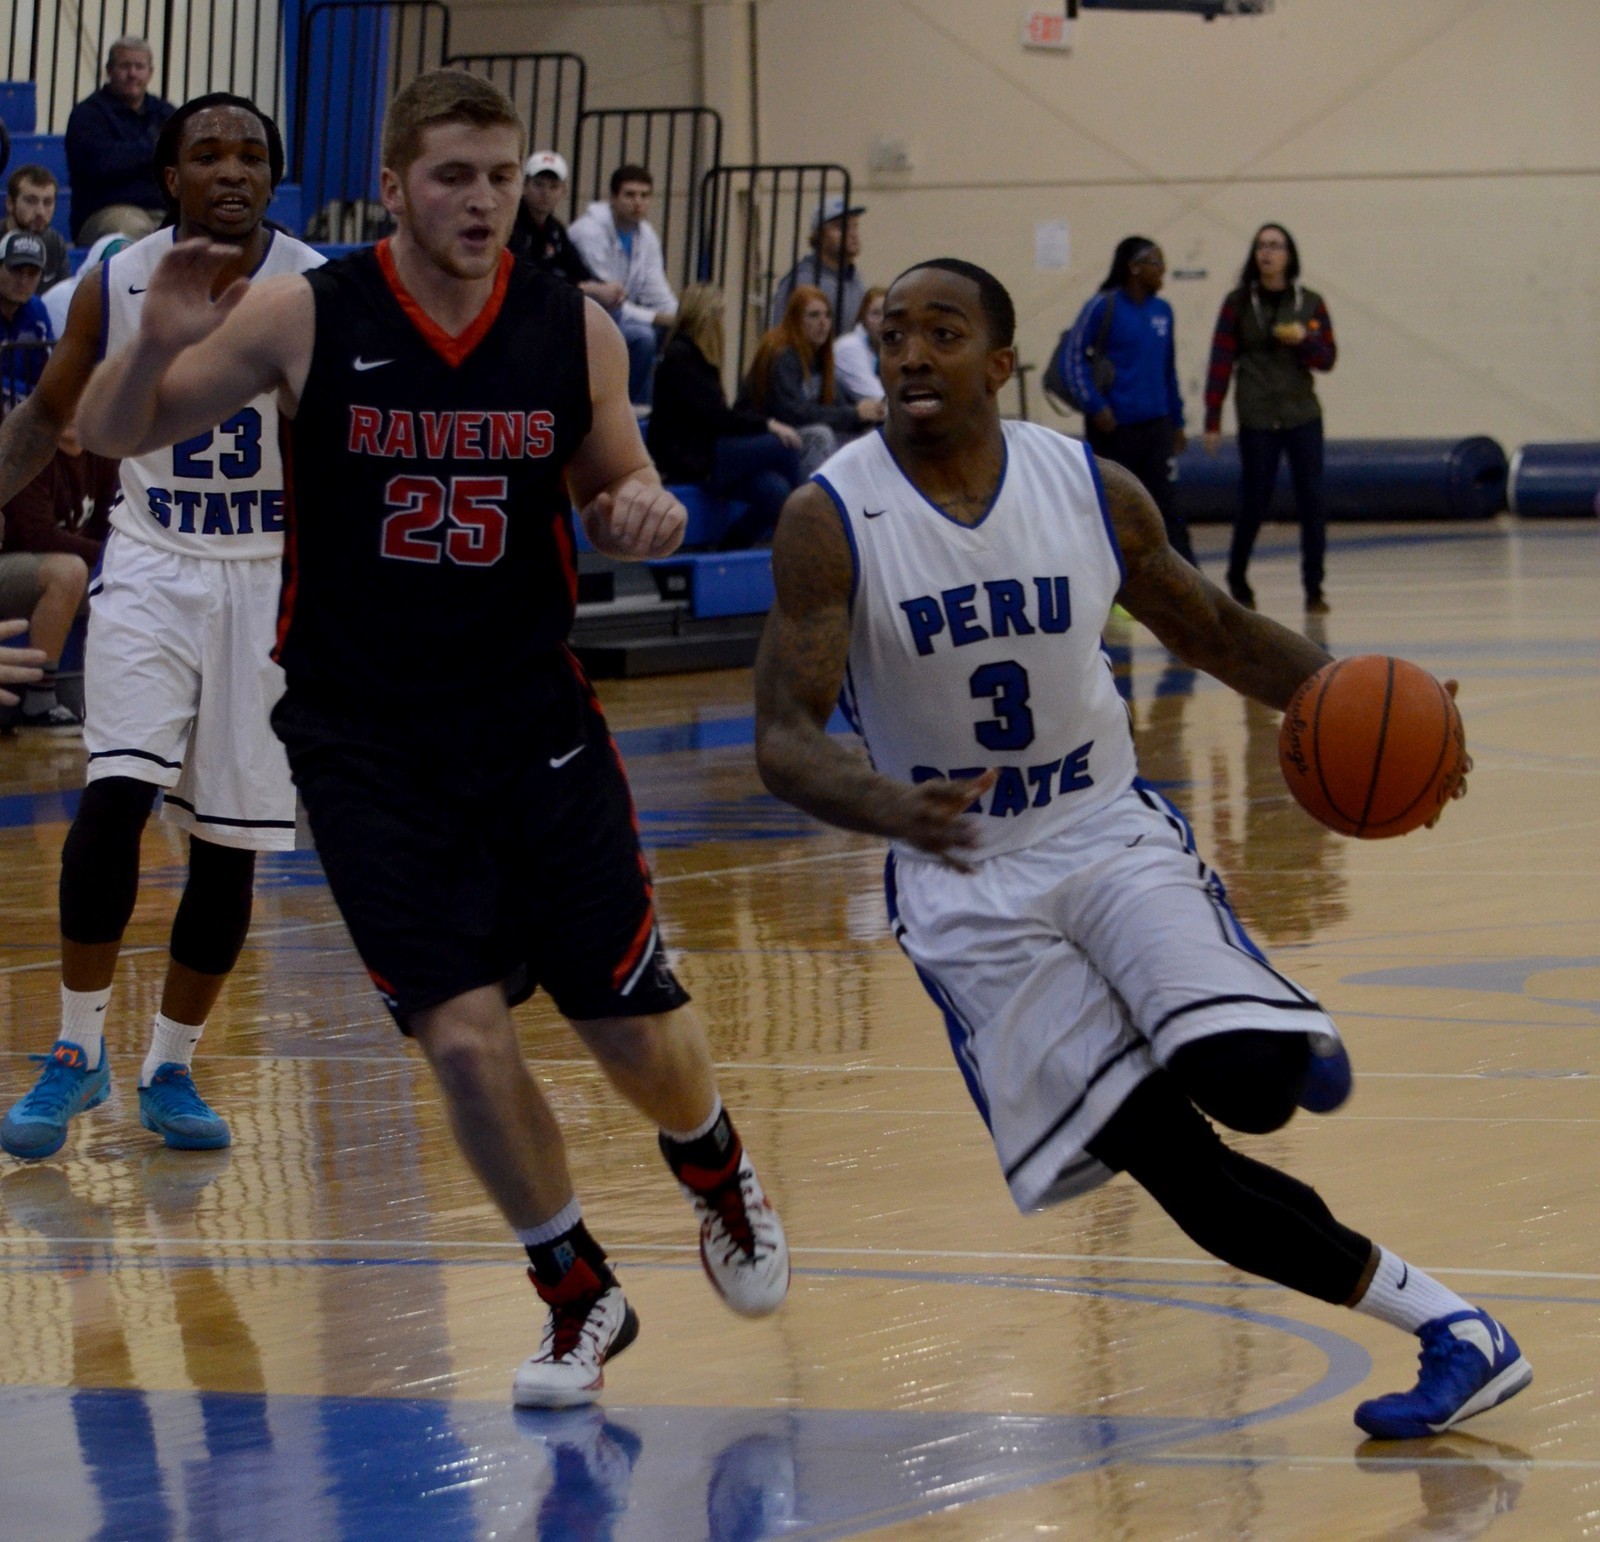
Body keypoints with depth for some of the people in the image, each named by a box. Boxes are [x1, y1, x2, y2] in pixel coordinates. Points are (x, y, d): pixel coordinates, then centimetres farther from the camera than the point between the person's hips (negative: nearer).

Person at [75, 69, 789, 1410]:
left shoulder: (576, 331, -4)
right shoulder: (303, 320, -10)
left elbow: (616, 490, 10)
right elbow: (111, 439, -4)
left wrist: (645, 515, -14)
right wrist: (157, 348, -26)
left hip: (535, 717, 2)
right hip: (364, 735, -2)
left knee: (637, 1031, 3)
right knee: (464, 1035, -9)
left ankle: (714, 1168, 40)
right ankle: (580, 1296, 14)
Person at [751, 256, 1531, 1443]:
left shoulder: (1094, 491, -5)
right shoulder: (830, 521, -13)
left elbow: (1214, 630, 11)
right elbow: (784, 740, -17)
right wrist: (891, 807, -38)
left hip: (1112, 832, 1)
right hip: (966, 882, -1)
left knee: (1249, 1086, -24)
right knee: (1168, 1159, -12)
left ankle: (1286, 1034, 15)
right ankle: (1448, 1327, 0)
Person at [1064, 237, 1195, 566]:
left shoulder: (1162, 311, 8)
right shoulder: (1104, 307, -9)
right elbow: (1074, 357, -9)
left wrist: (1177, 420, 16)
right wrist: (1094, 405, -16)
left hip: (1155, 425, 4)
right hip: (1113, 426, -4)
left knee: (1164, 504, -2)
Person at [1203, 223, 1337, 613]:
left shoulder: (1310, 303, 5)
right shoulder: (1238, 303, 1)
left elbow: (1328, 358, 6)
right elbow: (1221, 361, 0)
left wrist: (1304, 339, -16)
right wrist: (1213, 420, -4)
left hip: (1303, 418, 1)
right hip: (1257, 420, -1)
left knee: (1311, 501, -5)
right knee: (1253, 503, 1)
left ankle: (1314, 590, 2)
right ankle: (1237, 579, 24)